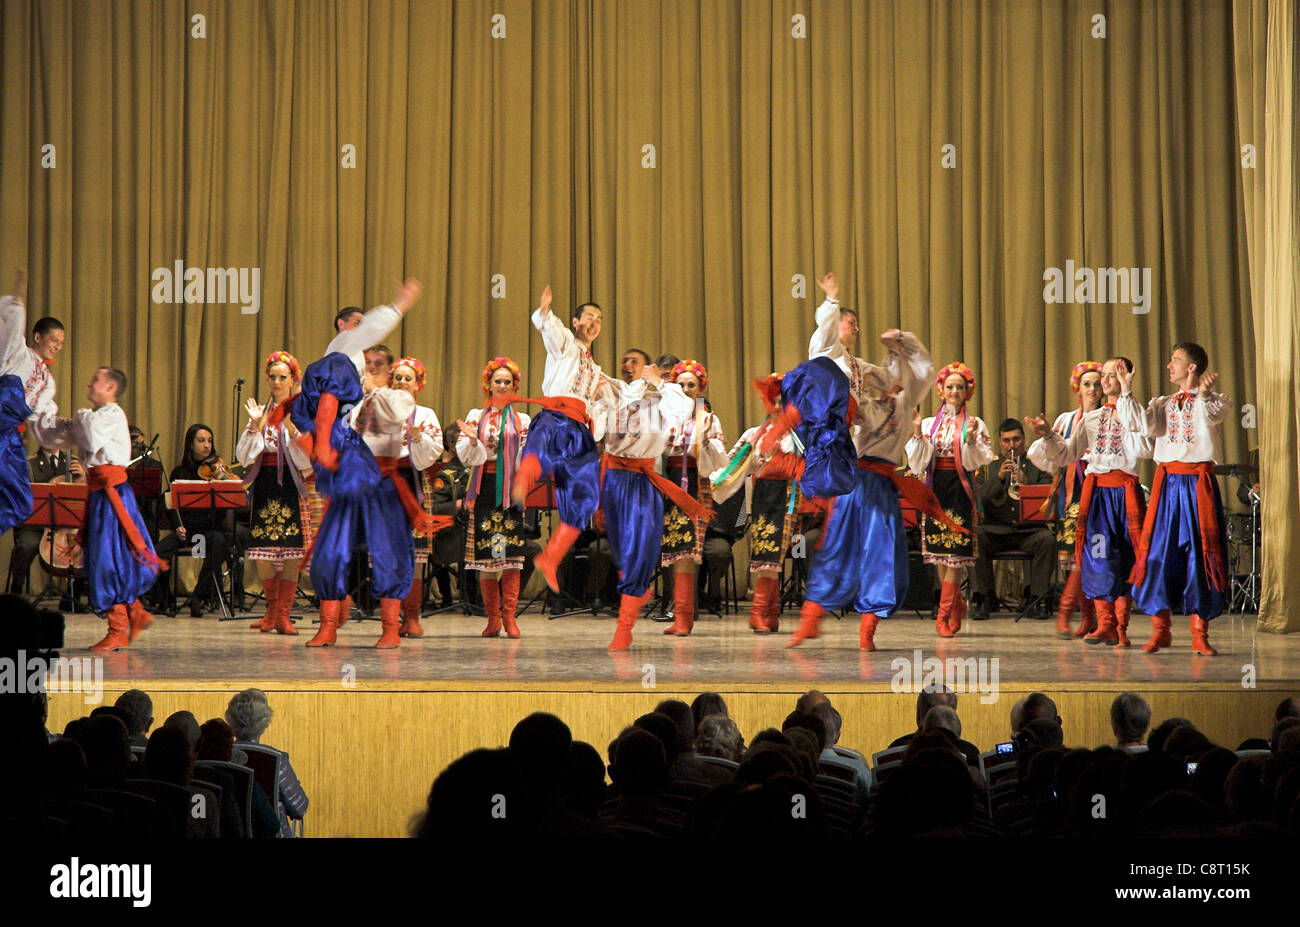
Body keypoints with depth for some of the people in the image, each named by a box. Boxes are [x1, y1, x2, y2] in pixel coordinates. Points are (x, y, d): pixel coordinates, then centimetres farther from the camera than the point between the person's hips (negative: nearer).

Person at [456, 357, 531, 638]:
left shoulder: (523, 420, 11)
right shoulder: (476, 416, 11)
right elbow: (467, 456, 3)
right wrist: (472, 439, -16)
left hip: (511, 488, -1)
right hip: (484, 487, 1)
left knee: (511, 552, -7)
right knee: (485, 552, -2)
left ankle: (509, 616, -7)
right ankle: (493, 617, 4)